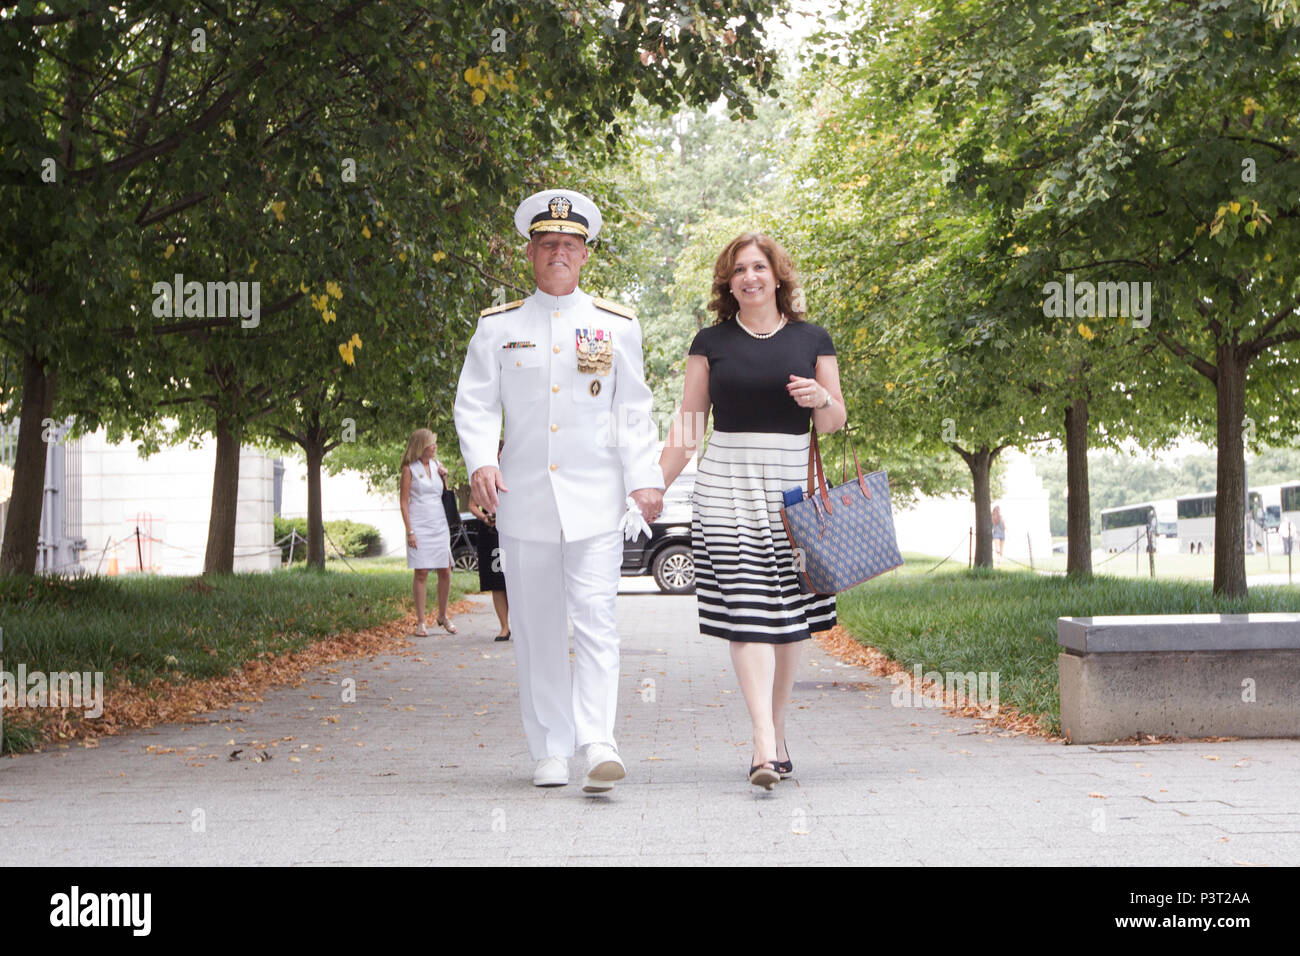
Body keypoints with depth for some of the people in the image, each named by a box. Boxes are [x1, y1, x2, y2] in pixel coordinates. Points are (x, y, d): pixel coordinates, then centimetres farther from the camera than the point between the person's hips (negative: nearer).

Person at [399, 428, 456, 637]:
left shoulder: (435, 465, 13)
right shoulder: (410, 469, -1)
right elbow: (404, 502, -4)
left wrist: (444, 477, 4)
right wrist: (409, 531, -11)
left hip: (439, 525, 5)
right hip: (420, 527, -5)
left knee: (445, 572, 3)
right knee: (421, 573, -6)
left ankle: (442, 616, 19)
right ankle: (420, 622, 1)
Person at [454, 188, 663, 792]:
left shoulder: (616, 325, 9)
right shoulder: (498, 327, 9)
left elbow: (633, 411, 10)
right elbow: (475, 403, 4)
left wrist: (645, 478, -1)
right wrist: (480, 462, -13)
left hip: (594, 498, -1)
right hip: (523, 497, 1)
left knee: (595, 617, -12)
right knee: (536, 627, 5)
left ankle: (598, 743, -17)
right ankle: (550, 751, 12)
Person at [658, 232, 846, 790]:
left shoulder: (812, 340, 9)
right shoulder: (712, 342, 8)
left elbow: (835, 424, 12)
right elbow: (687, 427, 10)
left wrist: (822, 398, -10)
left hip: (792, 485, 1)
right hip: (727, 486, -1)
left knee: (790, 615, 2)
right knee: (745, 610, -12)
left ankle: (776, 730, 17)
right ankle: (765, 744, -19)